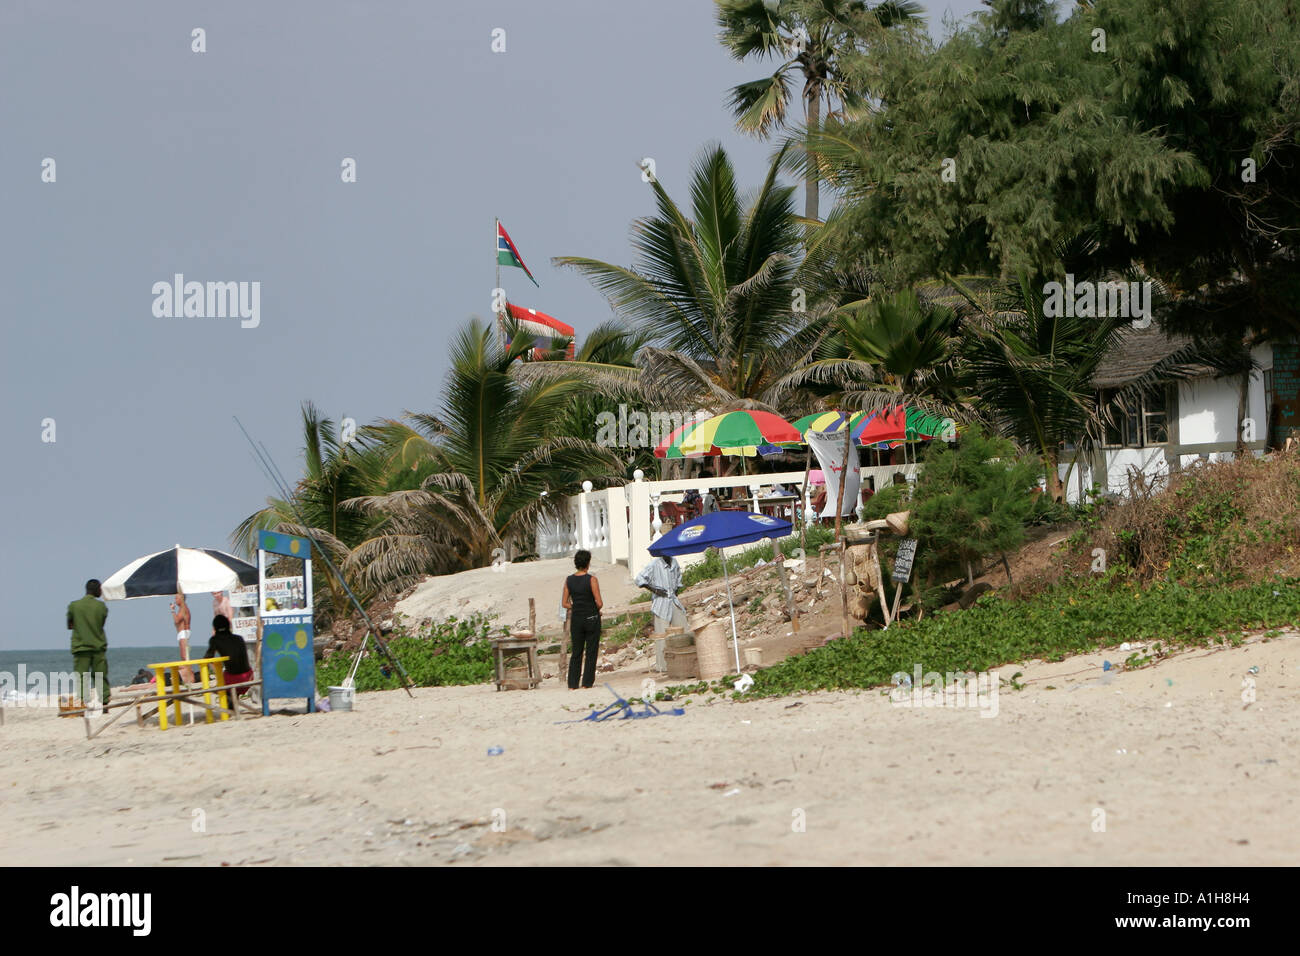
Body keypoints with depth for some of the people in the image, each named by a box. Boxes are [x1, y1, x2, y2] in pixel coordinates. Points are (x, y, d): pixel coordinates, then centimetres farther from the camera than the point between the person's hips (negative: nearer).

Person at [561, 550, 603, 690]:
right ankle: (587, 682, 5)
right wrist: (596, 609, 7)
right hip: (592, 618, -4)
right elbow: (599, 603, -14)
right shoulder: (591, 580, -12)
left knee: (576, 652, 11)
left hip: (576, 619, 4)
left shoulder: (569, 580, 0)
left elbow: (565, 603, 1)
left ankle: (572, 684, 7)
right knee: (591, 652, 6)